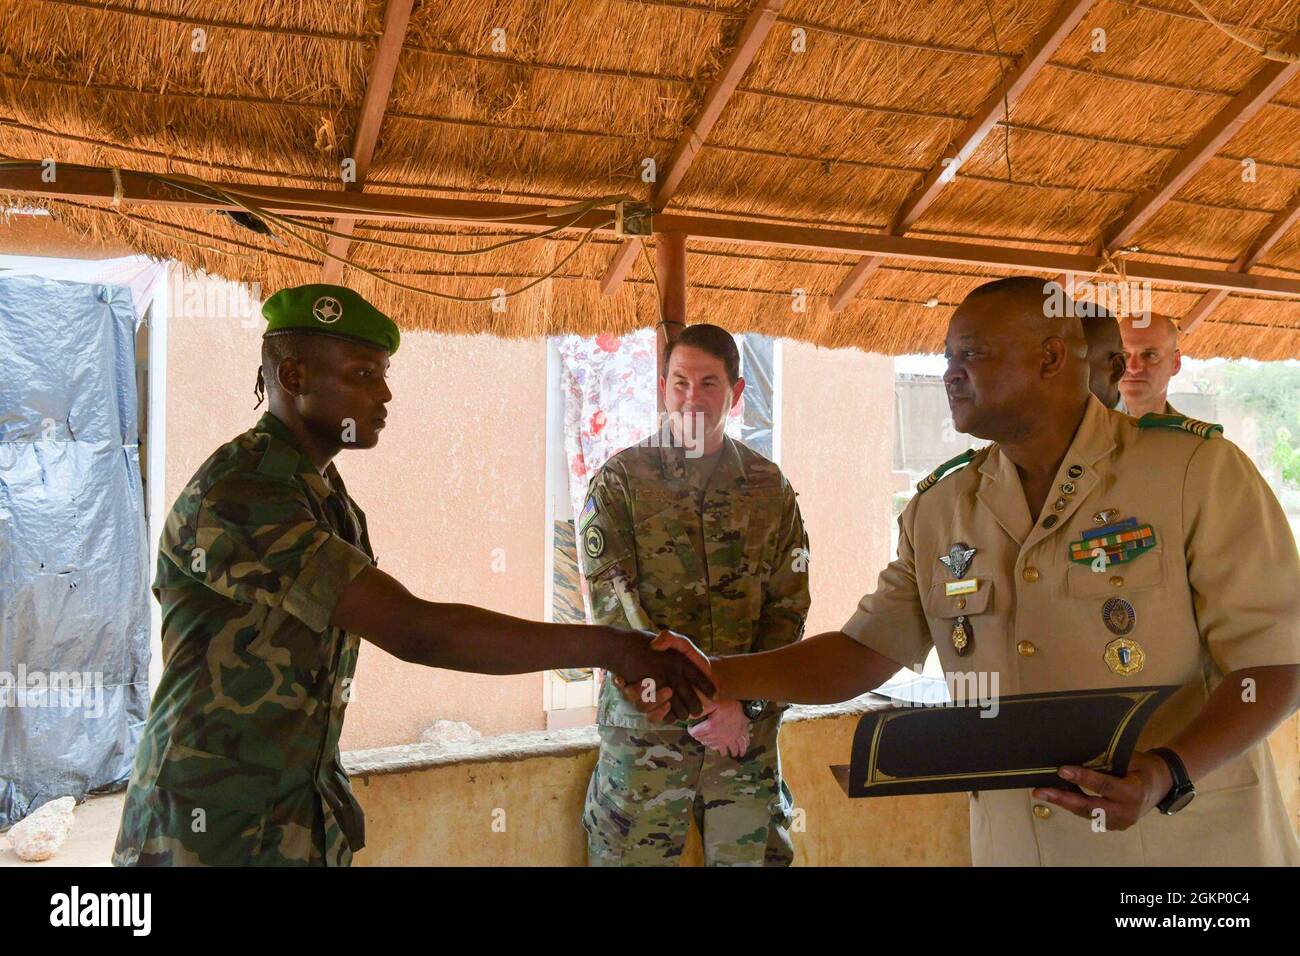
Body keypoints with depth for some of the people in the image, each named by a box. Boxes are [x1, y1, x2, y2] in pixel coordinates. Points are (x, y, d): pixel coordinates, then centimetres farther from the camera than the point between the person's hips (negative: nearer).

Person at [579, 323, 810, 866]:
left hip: (748, 728, 2)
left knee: (750, 854, 9)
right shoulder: (620, 481, -2)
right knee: (635, 854, 5)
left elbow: (788, 611, 6)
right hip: (644, 726, -2)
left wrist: (744, 704, -7)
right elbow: (612, 609, -9)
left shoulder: (770, 488, 6)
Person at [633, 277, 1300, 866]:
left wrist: (1167, 774, -26)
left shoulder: (1198, 472, -9)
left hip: (1188, 843, -3)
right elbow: (864, 651, 2)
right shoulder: (938, 510, 3)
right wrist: (718, 677, -10)